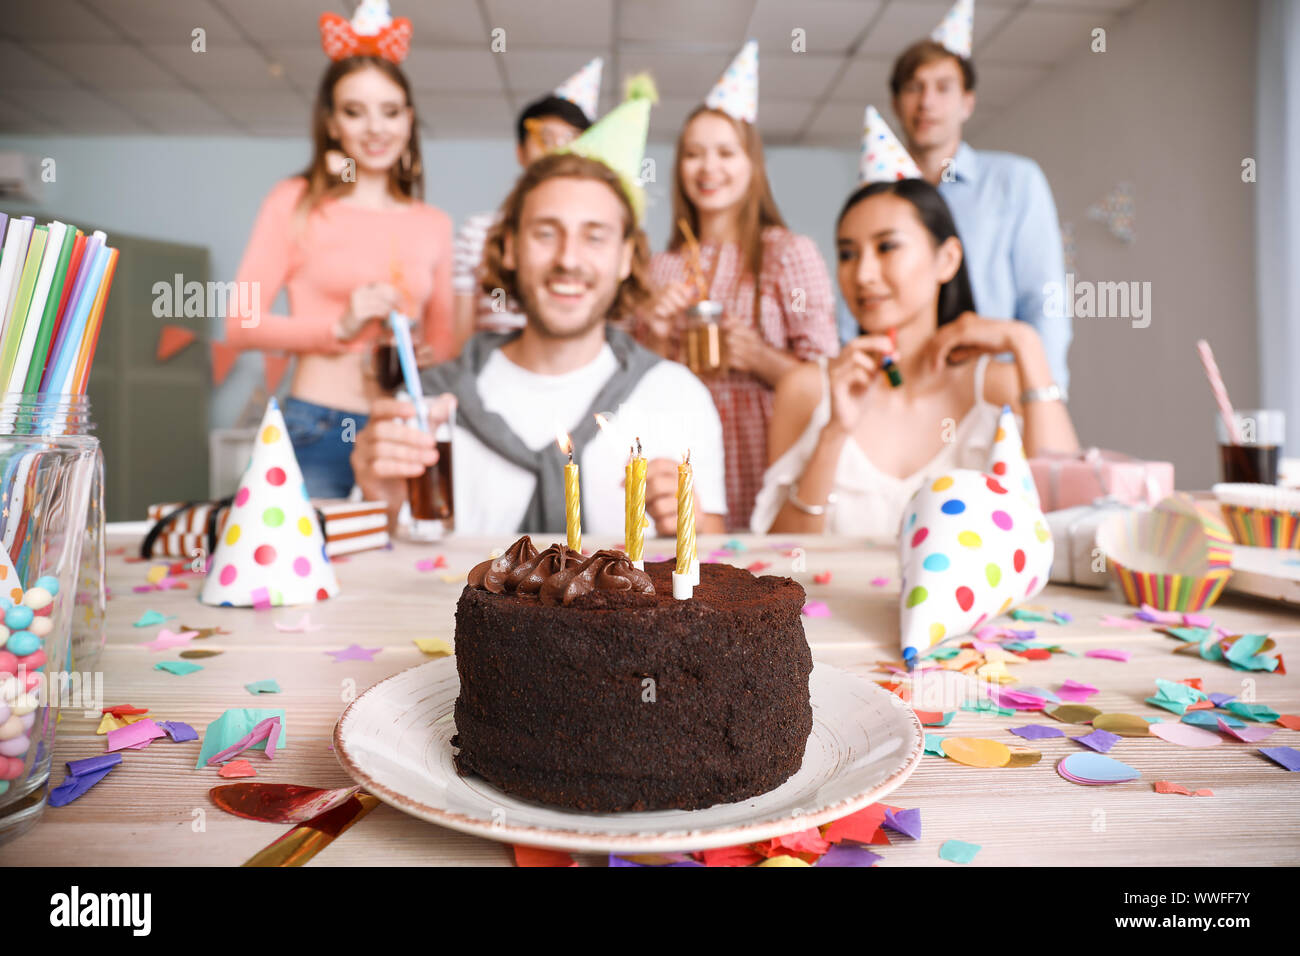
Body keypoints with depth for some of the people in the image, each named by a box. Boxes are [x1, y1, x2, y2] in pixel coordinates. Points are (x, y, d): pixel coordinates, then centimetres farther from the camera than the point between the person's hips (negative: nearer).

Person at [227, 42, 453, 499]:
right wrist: (340, 327, -12)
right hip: (317, 430, -3)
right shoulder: (295, 202, 2)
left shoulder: (434, 225, 10)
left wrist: (423, 358, -3)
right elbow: (240, 324, -2)